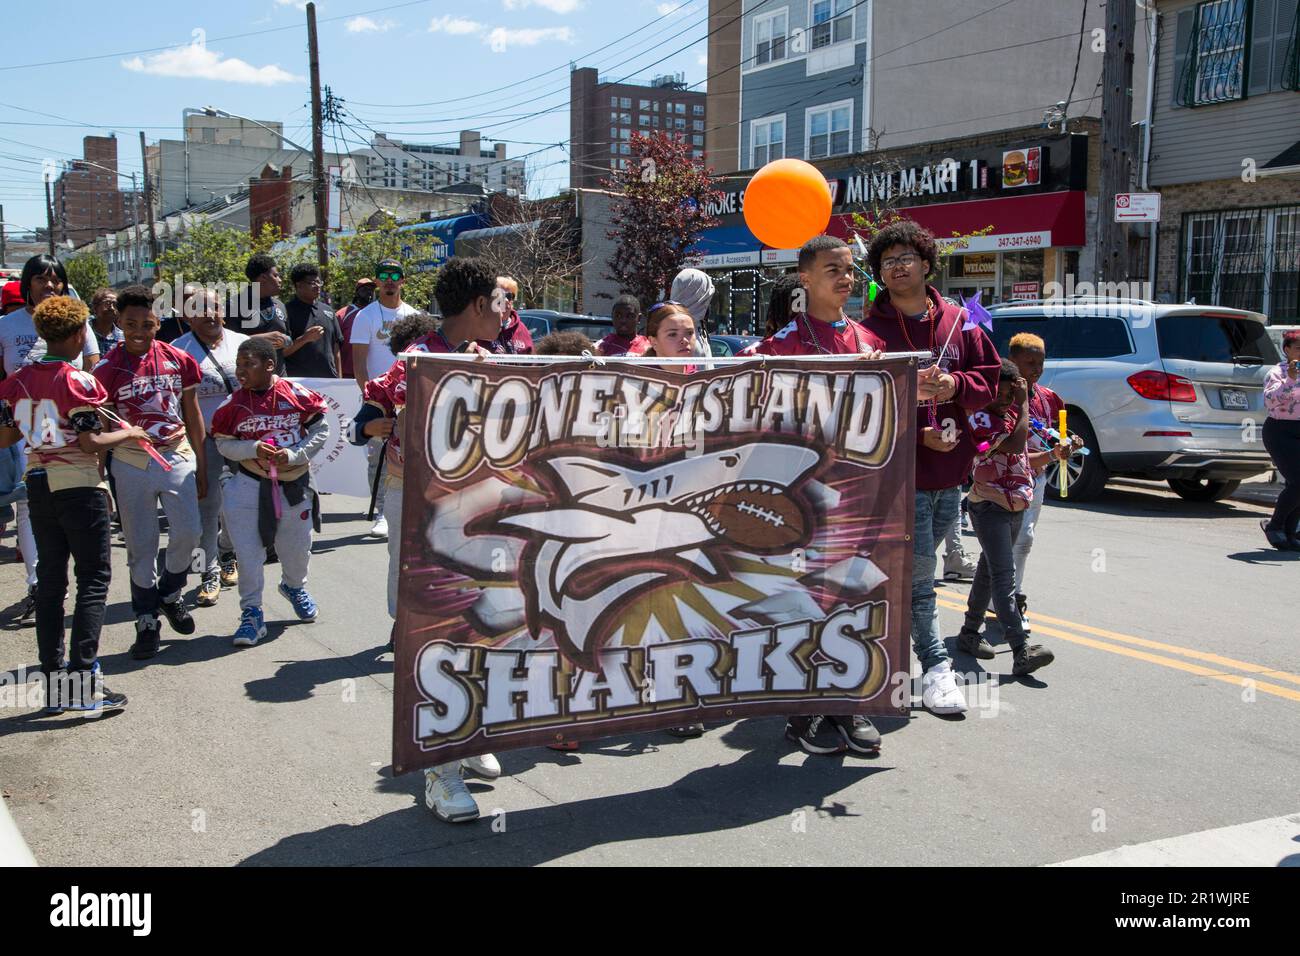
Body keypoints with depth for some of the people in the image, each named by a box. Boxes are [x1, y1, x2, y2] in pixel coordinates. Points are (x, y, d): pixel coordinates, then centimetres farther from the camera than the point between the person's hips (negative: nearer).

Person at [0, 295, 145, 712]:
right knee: (94, 579, 0)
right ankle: (84, 680, -7)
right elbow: (90, 442, -16)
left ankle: (53, 682, 14)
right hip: (79, 487, -6)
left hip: (38, 486, 7)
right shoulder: (78, 381, -14)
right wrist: (129, 433, -1)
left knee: (50, 580, 11)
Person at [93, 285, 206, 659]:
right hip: (132, 464, -2)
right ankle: (147, 622, 16)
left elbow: (193, 415, 9)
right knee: (141, 544, 4)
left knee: (188, 532, -3)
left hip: (178, 457, 2)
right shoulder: (108, 369, -5)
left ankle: (170, 592, 27)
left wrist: (201, 467, 10)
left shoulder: (178, 360, 2)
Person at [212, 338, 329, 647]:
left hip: (295, 485, 0)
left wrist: (295, 454, -15)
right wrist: (254, 449, -18)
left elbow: (321, 428, -2)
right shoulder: (235, 403, -4)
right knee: (248, 552, -2)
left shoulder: (297, 394, -8)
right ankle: (251, 613, 13)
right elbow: (223, 444, -1)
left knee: (298, 547, 16)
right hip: (250, 485, 0)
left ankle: (294, 587, 48)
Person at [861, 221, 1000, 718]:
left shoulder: (958, 321, 8)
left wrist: (955, 385, -10)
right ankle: (935, 667, 3)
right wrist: (917, 435, -16)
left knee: (918, 566, 16)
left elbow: (989, 377, 12)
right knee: (918, 573, -5)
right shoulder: (872, 329, -6)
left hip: (950, 469, 6)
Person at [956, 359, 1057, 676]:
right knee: (1004, 576, -16)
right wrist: (1024, 403, -18)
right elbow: (1015, 444, -29)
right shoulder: (979, 419, -15)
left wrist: (1054, 454, 6)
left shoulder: (1012, 414, 13)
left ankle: (970, 632, 28)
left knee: (989, 572, 16)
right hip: (990, 507, -9)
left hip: (1016, 507, 9)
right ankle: (1022, 651, -24)